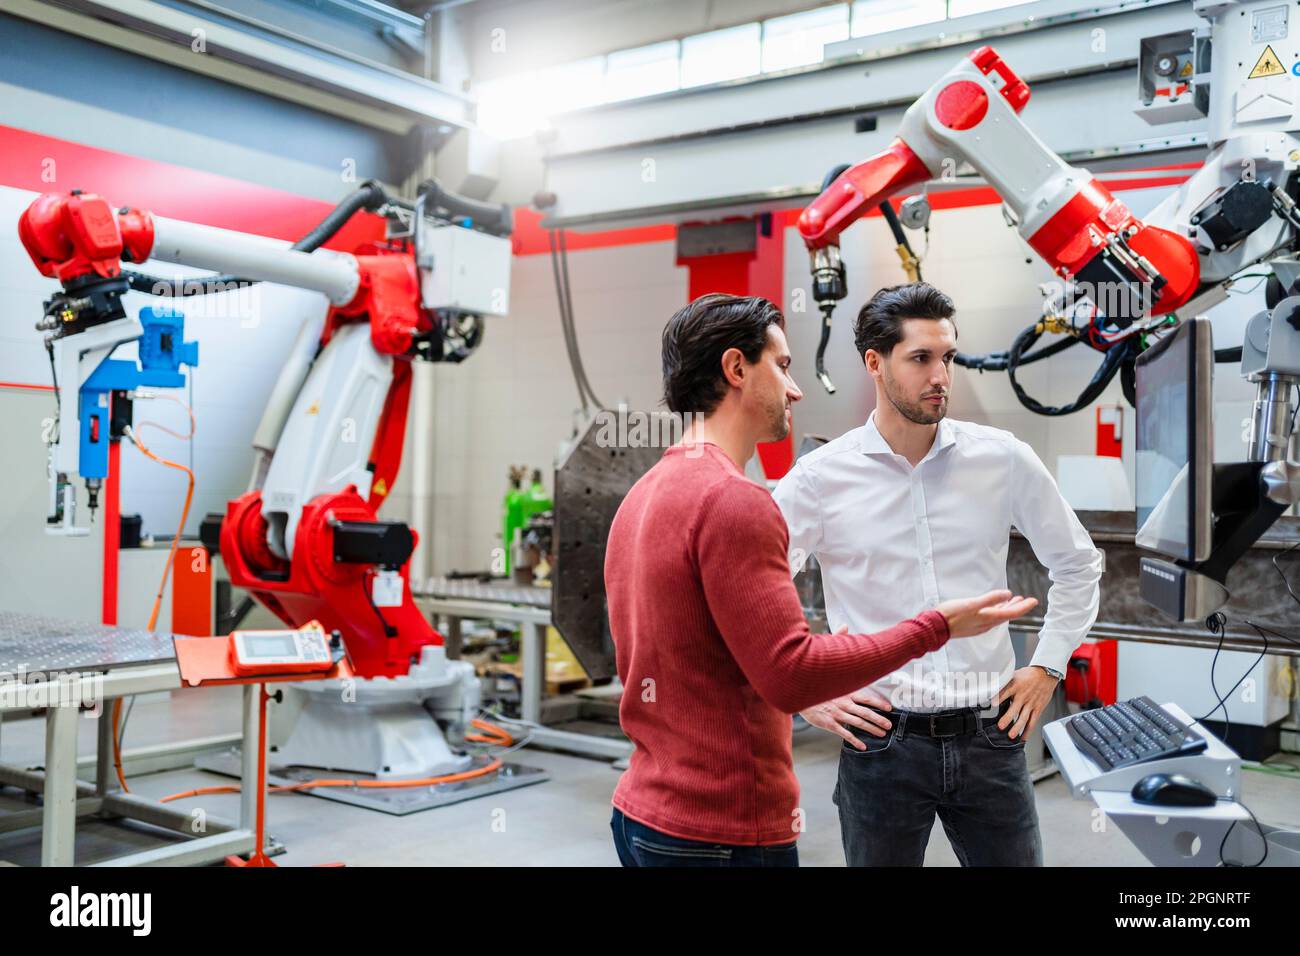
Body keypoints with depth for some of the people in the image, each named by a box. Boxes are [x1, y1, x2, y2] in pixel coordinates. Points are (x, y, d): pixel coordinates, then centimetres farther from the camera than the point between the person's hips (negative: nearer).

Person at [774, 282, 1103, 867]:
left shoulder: (1003, 459, 0)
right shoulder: (821, 478, -5)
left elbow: (1077, 564, 13)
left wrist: (1047, 667, 7)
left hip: (990, 736, 2)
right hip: (880, 740, -1)